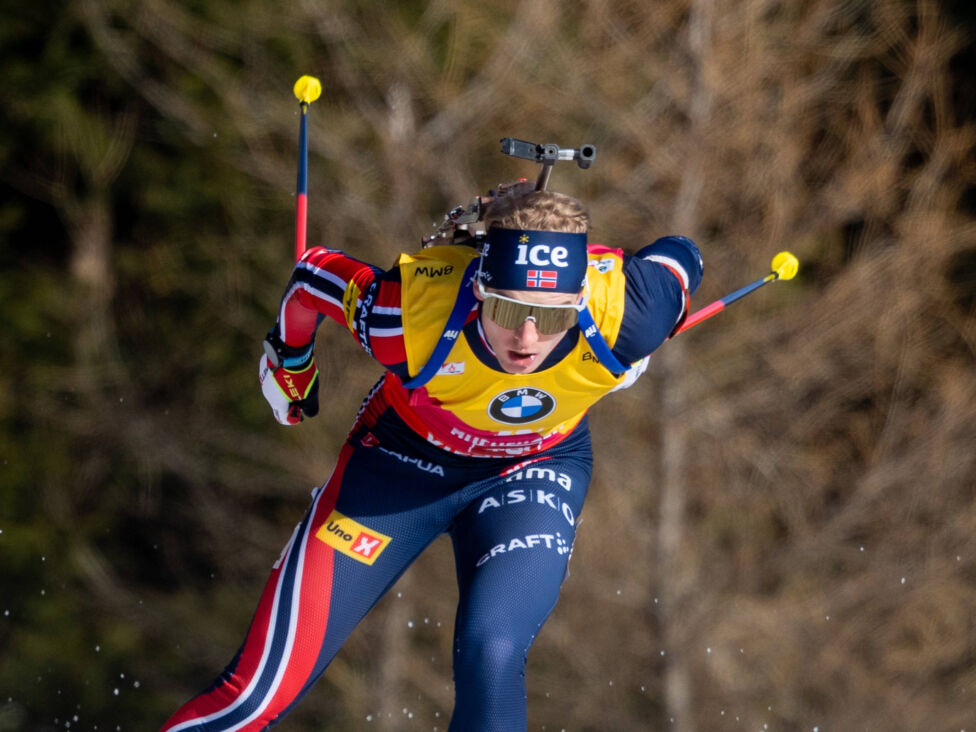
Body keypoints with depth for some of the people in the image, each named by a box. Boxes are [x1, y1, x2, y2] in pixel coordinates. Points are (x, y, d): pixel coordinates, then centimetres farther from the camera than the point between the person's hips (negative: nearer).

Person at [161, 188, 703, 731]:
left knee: (491, 661, -27)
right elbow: (316, 273, -14)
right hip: (403, 455, -1)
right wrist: (289, 363, 6)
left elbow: (678, 257, -10)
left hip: (534, 469, 1)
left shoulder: (620, 319, -34)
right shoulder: (412, 312, -36)